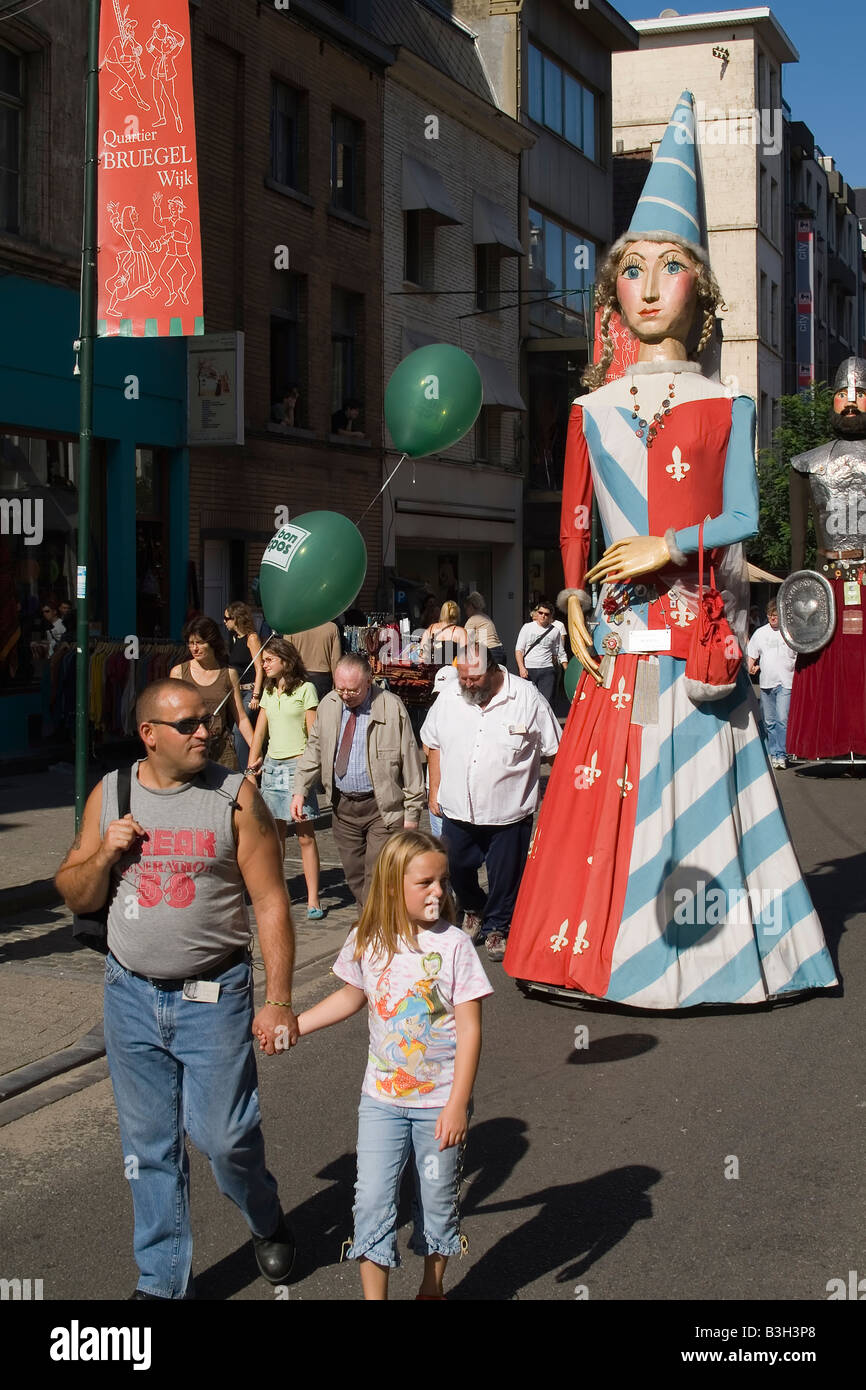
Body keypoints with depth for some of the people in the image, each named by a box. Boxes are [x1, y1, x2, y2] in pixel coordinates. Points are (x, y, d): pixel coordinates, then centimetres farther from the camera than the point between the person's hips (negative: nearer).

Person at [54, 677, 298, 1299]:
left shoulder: (236, 796, -6)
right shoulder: (110, 796, 3)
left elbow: (271, 903, -6)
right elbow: (77, 898, 10)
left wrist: (278, 1002, -10)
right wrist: (104, 854, -11)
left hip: (213, 997, -3)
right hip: (131, 996, 3)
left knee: (225, 1136, -3)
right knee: (149, 1146, 10)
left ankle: (268, 1223, 29)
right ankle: (163, 1279, 25)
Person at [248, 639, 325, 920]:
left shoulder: (305, 689, -3)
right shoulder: (268, 692, 15)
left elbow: (314, 735, -5)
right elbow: (260, 731, 17)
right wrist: (252, 765, 9)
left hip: (297, 764, -6)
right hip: (272, 766, 6)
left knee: (305, 836, -5)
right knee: (275, 833, 7)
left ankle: (312, 900, -3)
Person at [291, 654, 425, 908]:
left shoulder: (392, 709, -11)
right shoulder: (328, 705, 3)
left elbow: (410, 761, -7)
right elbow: (314, 751, 14)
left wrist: (412, 812, -7)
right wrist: (300, 791, 3)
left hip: (382, 807, -5)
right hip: (342, 805, 5)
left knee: (377, 878, -11)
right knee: (354, 875, 11)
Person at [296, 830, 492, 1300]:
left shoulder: (453, 944, -14)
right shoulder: (366, 942, -4)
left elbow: (470, 1030, -13)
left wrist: (457, 1105, -17)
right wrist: (291, 1024, 13)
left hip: (441, 1100, -2)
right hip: (382, 1098, 2)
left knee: (437, 1200, 11)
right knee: (372, 1199, -2)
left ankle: (432, 1287, 34)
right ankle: (374, 1294, 12)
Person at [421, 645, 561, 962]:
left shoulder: (526, 698, -12)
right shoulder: (449, 697, -2)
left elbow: (553, 752, -3)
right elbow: (434, 743, 12)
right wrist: (434, 791, 12)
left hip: (508, 812, -3)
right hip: (457, 809, 3)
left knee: (504, 876, 8)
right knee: (458, 868, 16)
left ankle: (496, 927, 31)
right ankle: (472, 910, 45)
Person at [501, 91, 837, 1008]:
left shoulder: (726, 408, 5)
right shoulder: (593, 411, 10)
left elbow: (744, 519, -1)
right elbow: (573, 525, 11)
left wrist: (667, 546, -12)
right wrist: (575, 607, 2)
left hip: (699, 643, -2)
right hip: (621, 644, 2)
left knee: (698, 788, 0)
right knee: (609, 791, 1)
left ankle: (700, 949, 11)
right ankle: (607, 944, 12)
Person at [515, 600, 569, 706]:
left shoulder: (555, 631, 8)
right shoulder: (527, 627, 6)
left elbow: (561, 654, 16)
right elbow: (519, 649, 2)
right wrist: (521, 668, -13)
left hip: (547, 671, 0)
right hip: (528, 670, 0)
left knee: (546, 703, -9)